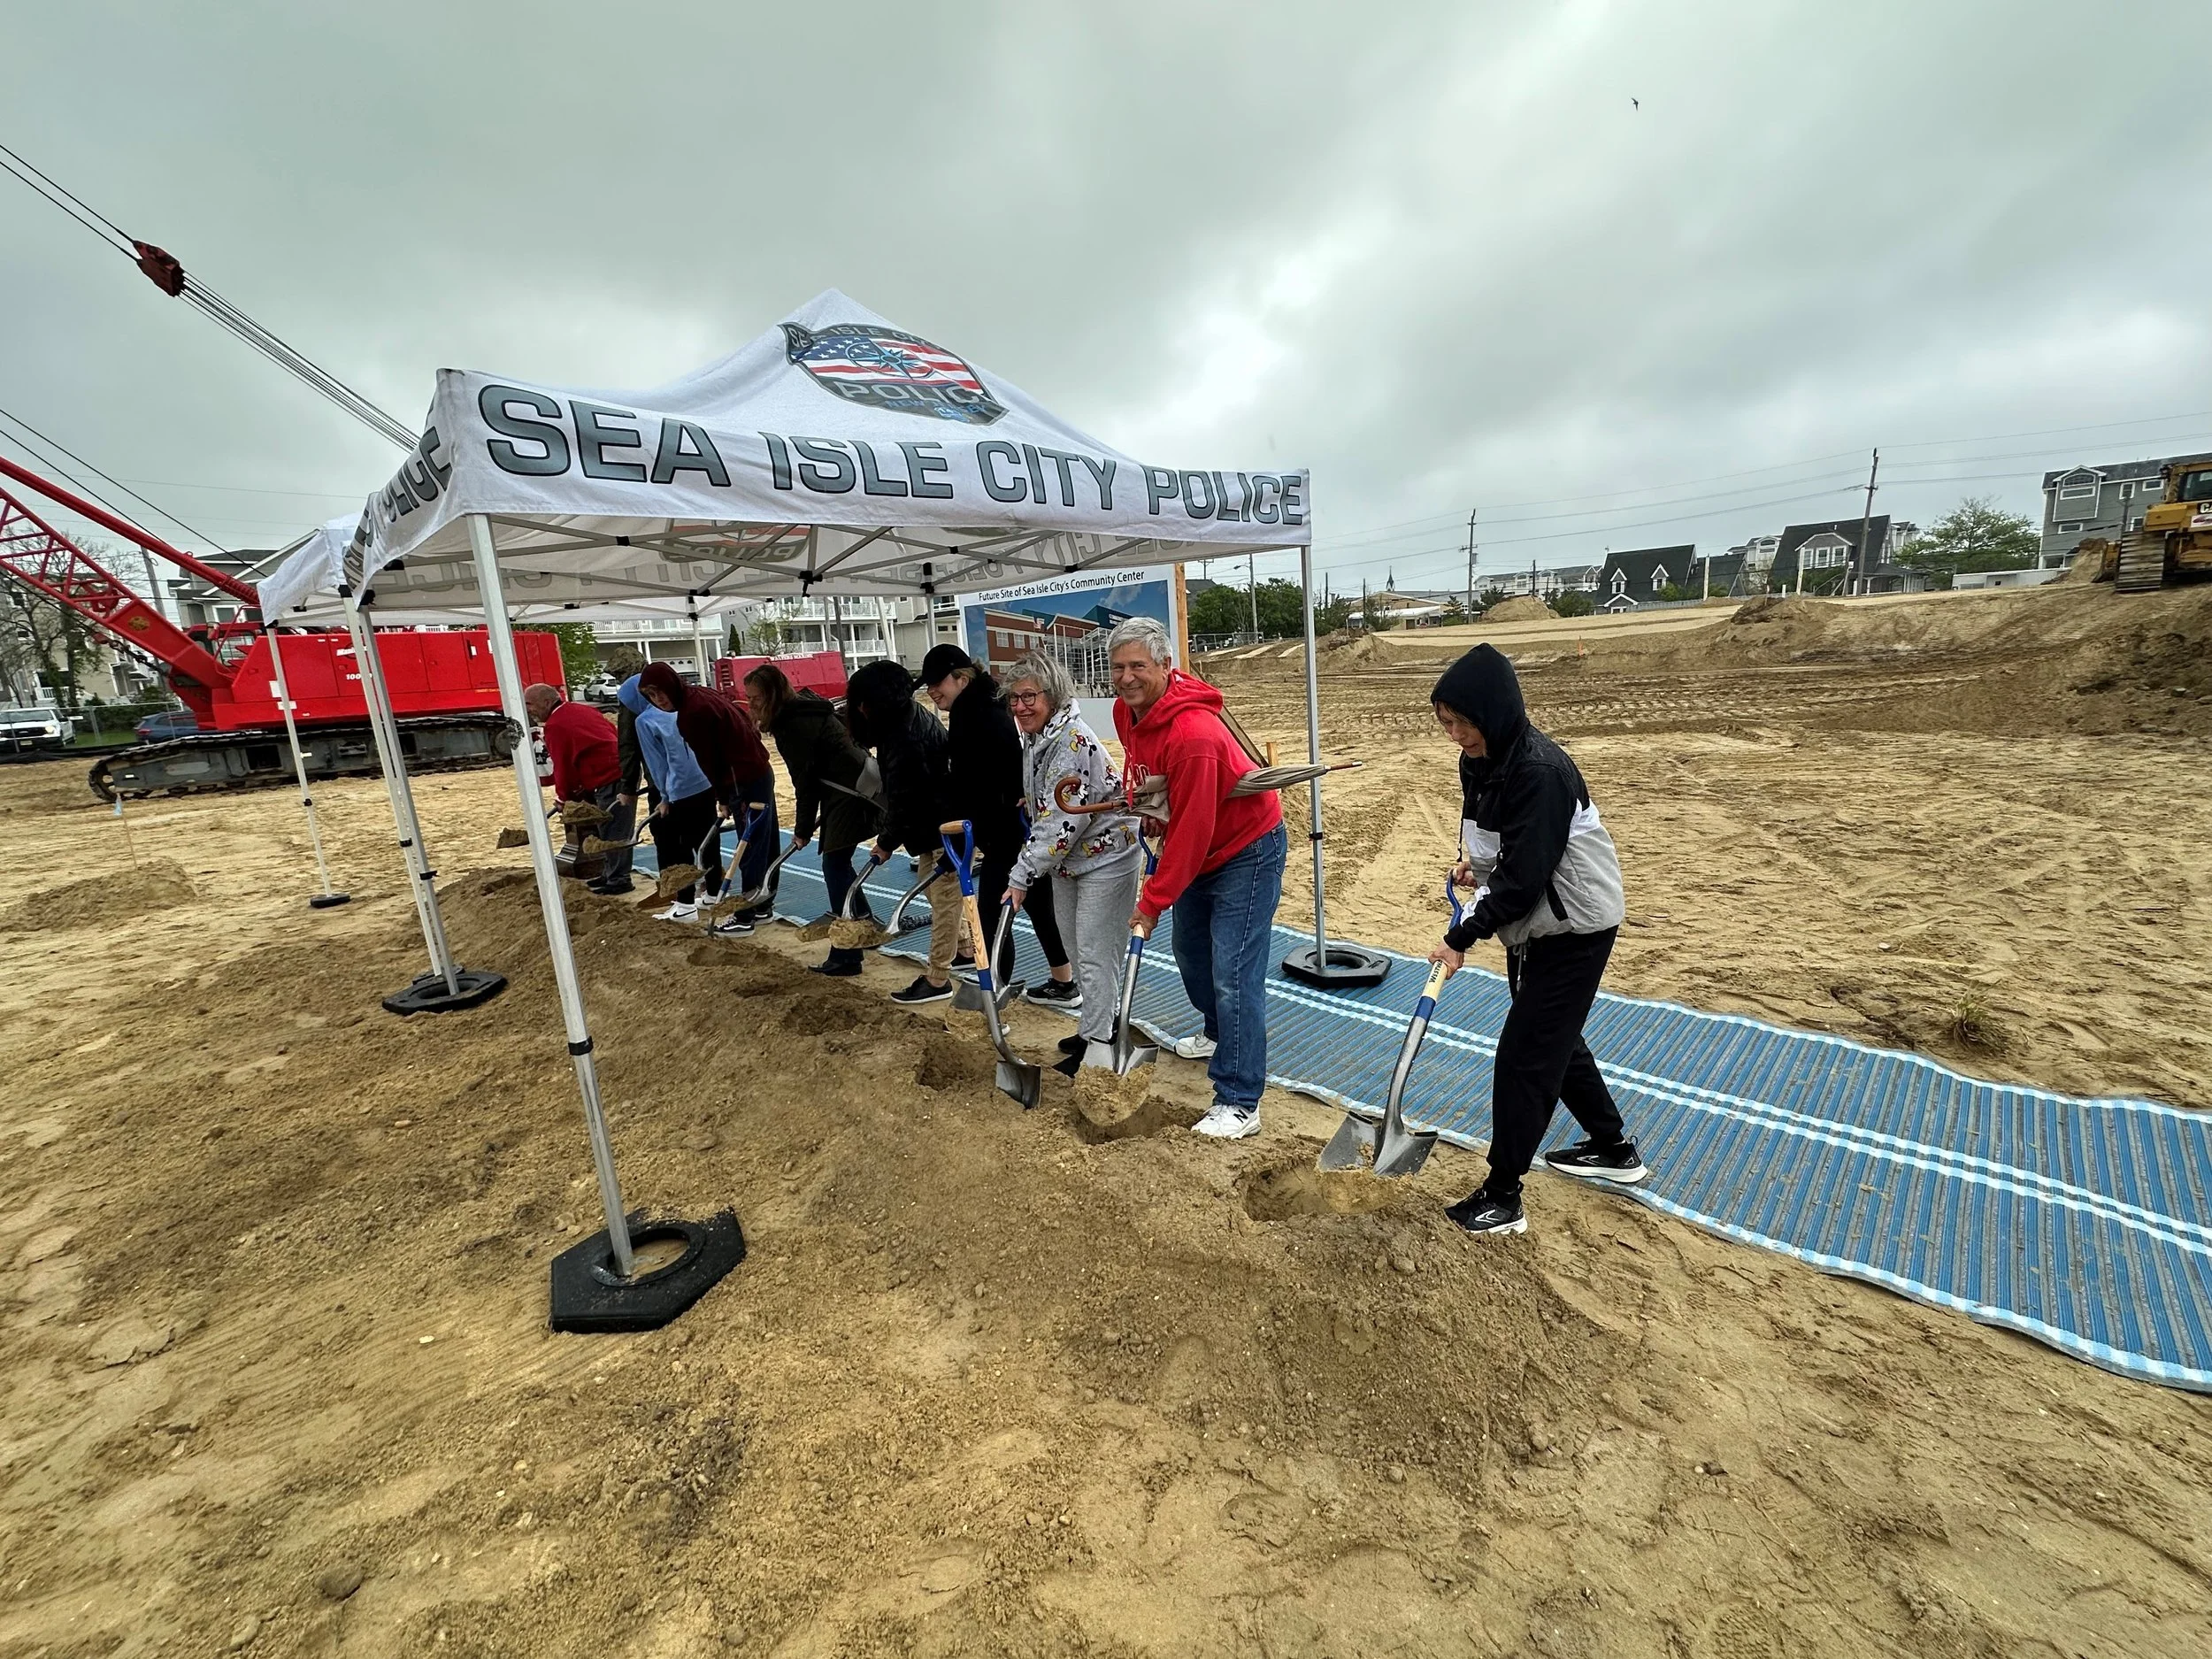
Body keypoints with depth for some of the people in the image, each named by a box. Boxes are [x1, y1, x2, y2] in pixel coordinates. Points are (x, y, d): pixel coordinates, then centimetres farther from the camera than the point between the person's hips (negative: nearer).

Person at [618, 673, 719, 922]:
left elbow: (656, 762, -2)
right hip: (707, 781, 6)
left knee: (681, 845, 4)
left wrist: (664, 797, 7)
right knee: (707, 839, 15)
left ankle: (686, 905, 8)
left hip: (682, 789, -6)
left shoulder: (645, 721, -5)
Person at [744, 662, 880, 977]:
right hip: (855, 786, 10)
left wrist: (803, 829, -6)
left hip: (850, 794, -10)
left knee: (835, 866, -8)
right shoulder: (802, 710, 13)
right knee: (838, 862, 20)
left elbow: (805, 782, -14)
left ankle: (846, 958, -6)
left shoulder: (792, 725, -17)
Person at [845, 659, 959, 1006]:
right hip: (940, 821, 11)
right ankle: (961, 946, 43)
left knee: (943, 896, -2)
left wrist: (887, 841, -10)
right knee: (941, 892, 23)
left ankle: (937, 980, 7)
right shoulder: (910, 714, 6)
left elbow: (904, 799, -23)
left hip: (938, 827, -11)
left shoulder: (906, 738, -27)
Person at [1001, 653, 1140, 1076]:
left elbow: (1062, 820, -29)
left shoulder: (1074, 741, -25)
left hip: (1105, 858, -10)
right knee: (1076, 949, 19)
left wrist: (1022, 875, -25)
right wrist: (1028, 869, 18)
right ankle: (1100, 1026, 35)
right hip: (1068, 860, 10)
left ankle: (1099, 1047, 10)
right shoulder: (1040, 739, 6)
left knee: (1096, 954, -3)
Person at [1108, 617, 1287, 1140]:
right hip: (1197, 851, 10)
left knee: (1233, 974, -12)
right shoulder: (1125, 711, -5)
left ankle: (1239, 1105, -3)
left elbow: (1191, 831, -29)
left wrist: (1152, 902, -22)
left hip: (1247, 848, -9)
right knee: (1189, 949, 23)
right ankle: (1219, 1034, 48)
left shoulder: (1193, 734, -33)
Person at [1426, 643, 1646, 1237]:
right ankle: (1615, 1150, 42)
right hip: (1534, 923, 9)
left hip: (1575, 927, -9)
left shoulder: (1539, 771, -29)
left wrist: (1463, 937, -22)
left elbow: (1524, 875, -28)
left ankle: (1503, 1196, 9)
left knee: (1523, 1053, -4)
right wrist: (1476, 862, 0)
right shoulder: (1481, 760, -1)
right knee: (1554, 1038, 22)